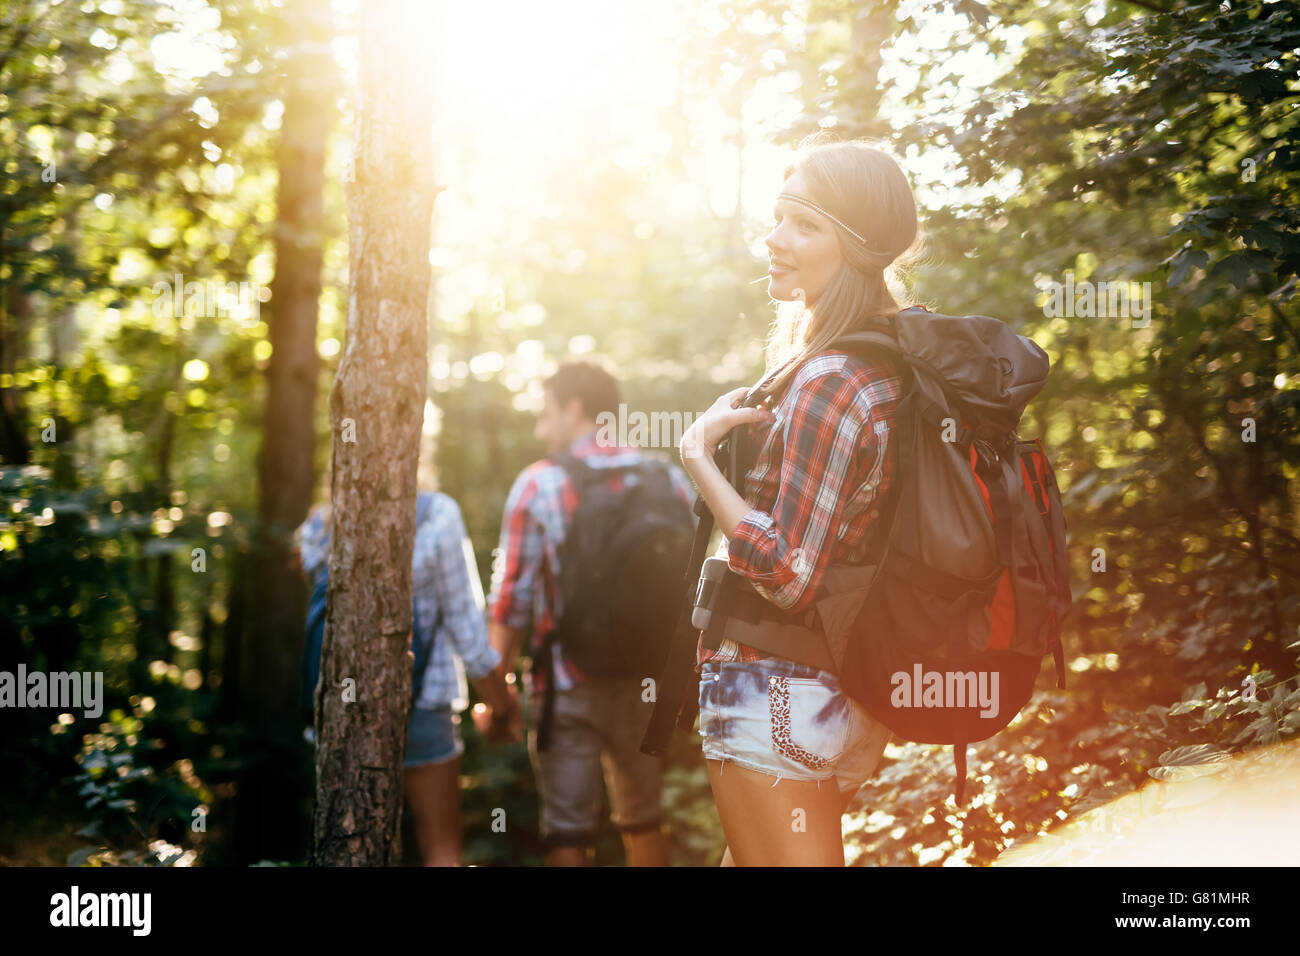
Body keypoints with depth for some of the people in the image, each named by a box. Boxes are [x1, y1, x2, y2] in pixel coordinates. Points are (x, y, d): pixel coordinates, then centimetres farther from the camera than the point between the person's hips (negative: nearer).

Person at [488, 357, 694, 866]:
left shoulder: (538, 485, -7)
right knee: (643, 821, 21)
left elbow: (511, 599, -8)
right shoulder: (670, 480, 2)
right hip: (646, 683, 4)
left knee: (568, 831, 3)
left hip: (568, 685, -4)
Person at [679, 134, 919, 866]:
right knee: (748, 857, 23)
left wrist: (701, 456, -15)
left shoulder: (827, 386, -21)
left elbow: (789, 576, -23)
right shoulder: (892, 365, 8)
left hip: (778, 692, -10)